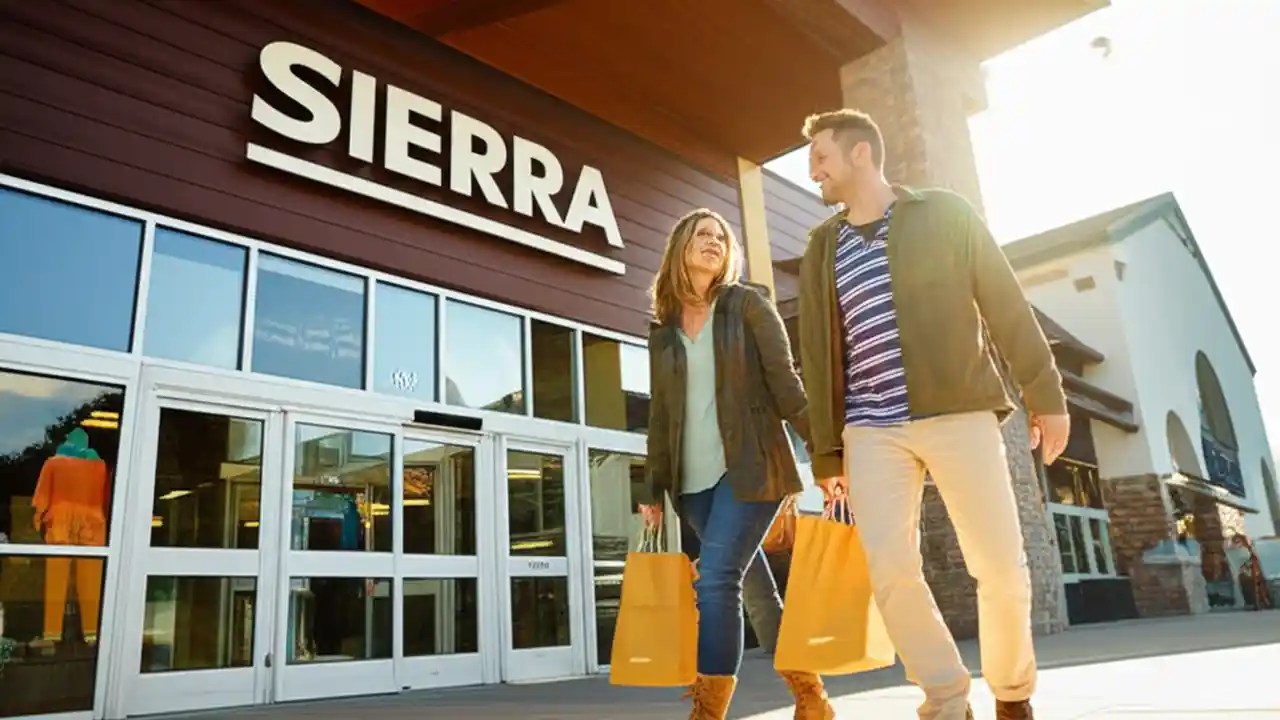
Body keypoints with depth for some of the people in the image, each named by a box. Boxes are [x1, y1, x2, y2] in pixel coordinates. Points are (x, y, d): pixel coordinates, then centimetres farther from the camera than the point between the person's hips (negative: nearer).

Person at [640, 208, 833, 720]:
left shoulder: (747, 304, 3)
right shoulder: (662, 330, 13)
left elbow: (785, 381, -4)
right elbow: (660, 415, 14)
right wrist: (654, 490, 11)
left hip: (749, 466, -4)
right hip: (693, 481, 4)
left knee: (715, 578, -17)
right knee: (757, 589, 9)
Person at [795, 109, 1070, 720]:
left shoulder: (944, 213, 5)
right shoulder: (822, 249, 12)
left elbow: (1007, 305, 2)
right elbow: (817, 354, 10)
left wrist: (1046, 394, -2)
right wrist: (825, 451, 7)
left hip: (961, 414, -2)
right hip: (872, 429, 2)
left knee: (1002, 568, 0)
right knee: (890, 571, -9)